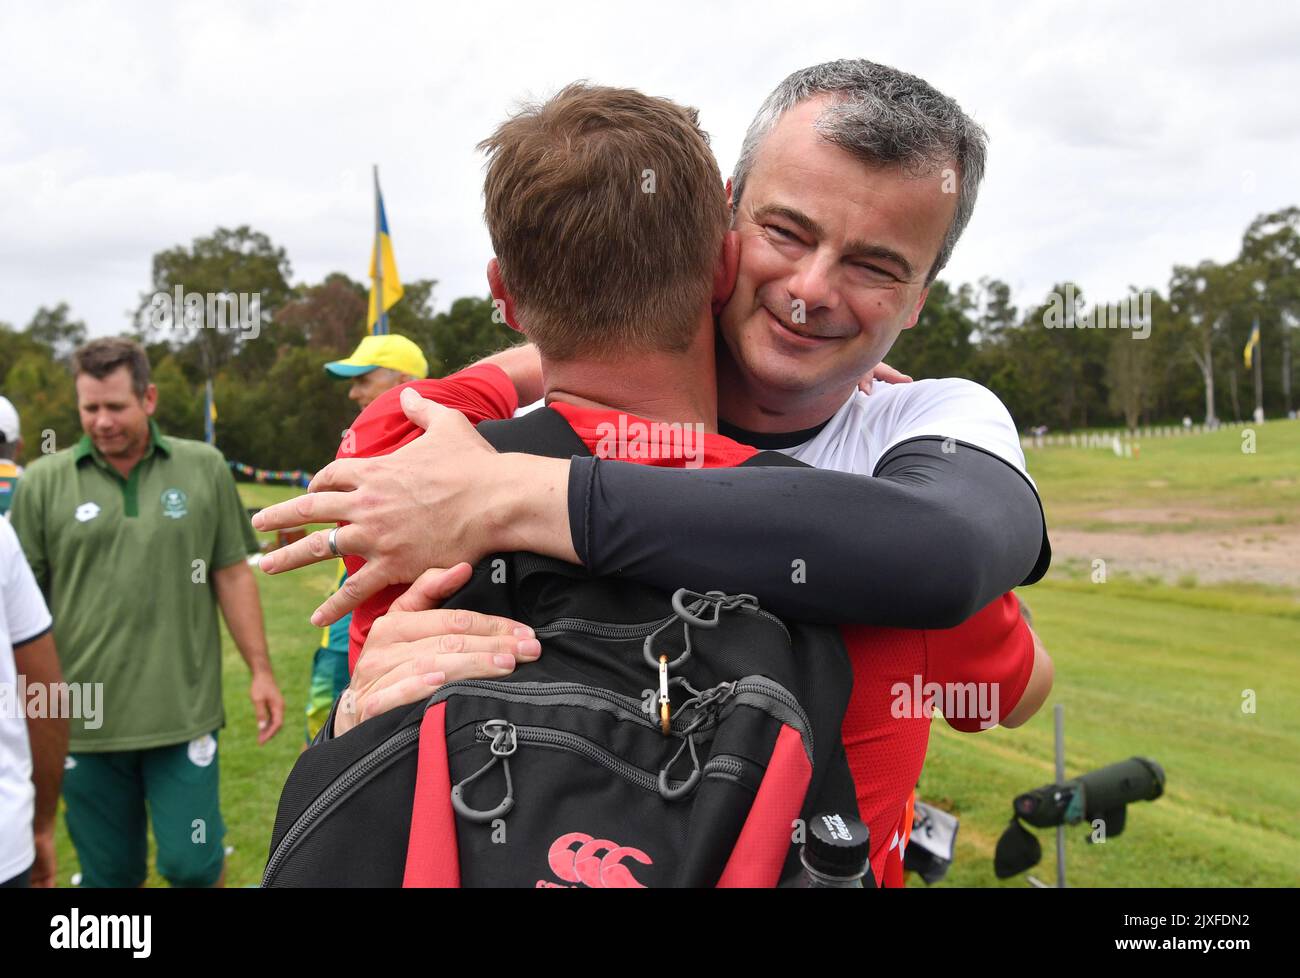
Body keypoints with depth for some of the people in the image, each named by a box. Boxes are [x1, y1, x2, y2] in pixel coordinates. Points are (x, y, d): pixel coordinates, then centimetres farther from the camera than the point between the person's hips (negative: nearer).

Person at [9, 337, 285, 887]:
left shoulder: (204, 469, 3)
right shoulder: (45, 482, 1)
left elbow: (232, 576, 7)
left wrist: (260, 671, 4)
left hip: (184, 713, 0)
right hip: (84, 719, 1)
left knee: (193, 864, 2)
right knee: (110, 873, 12)